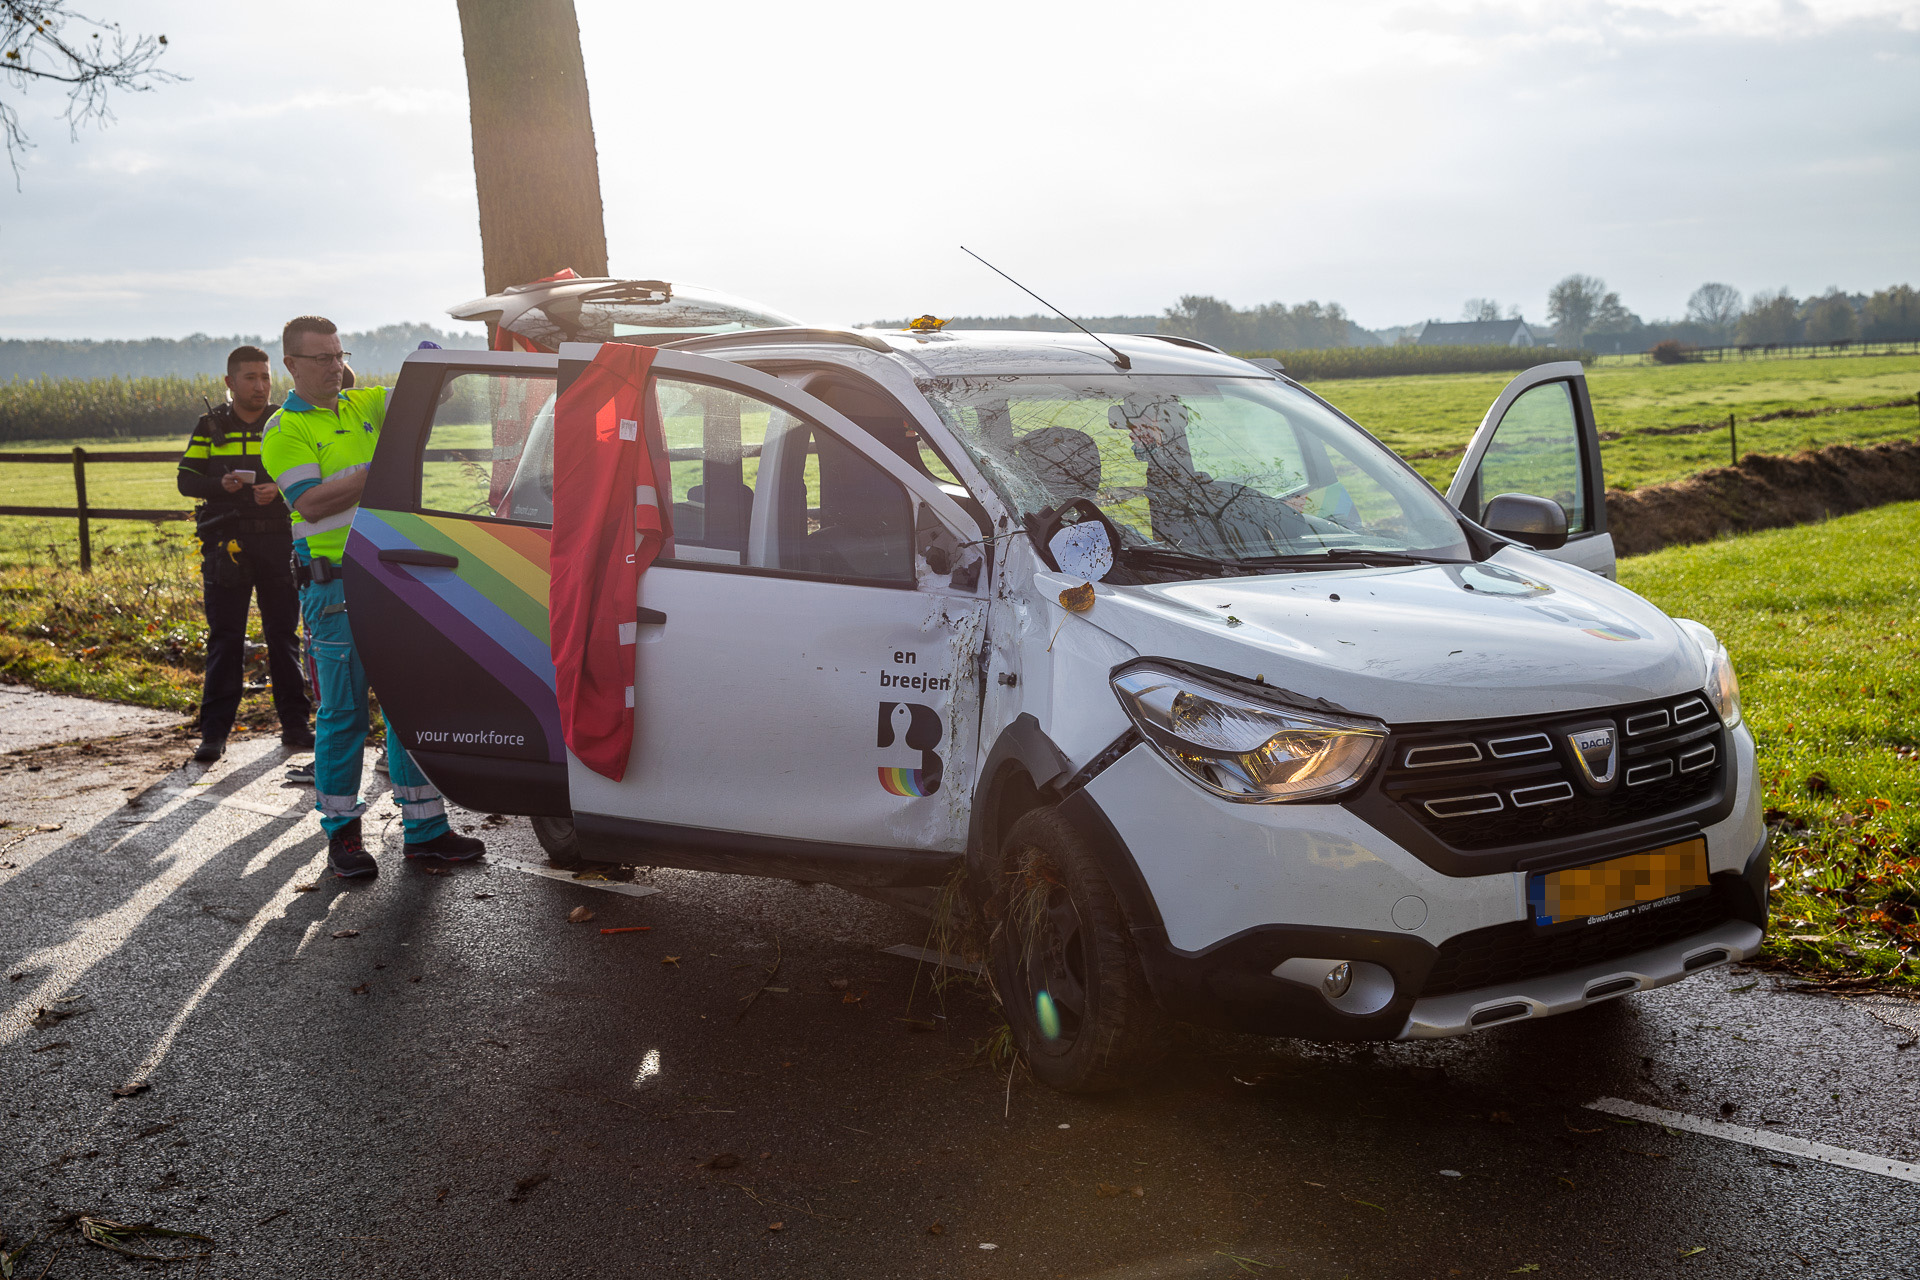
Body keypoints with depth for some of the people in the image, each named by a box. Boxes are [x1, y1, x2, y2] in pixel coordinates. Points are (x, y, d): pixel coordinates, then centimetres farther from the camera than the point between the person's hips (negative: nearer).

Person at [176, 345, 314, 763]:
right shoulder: (211, 427, 8)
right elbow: (187, 481, 4)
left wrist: (279, 490, -17)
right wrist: (220, 485, -16)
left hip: (280, 542, 1)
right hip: (227, 544, -1)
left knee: (284, 635, 6)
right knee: (225, 639, 0)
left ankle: (294, 723, 14)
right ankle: (214, 731, 4)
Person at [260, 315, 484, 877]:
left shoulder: (365, 405, 13)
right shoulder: (284, 430, -4)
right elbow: (311, 504, -16)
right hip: (336, 587, -6)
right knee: (344, 713, 1)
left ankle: (425, 829, 15)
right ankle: (342, 834, 14)